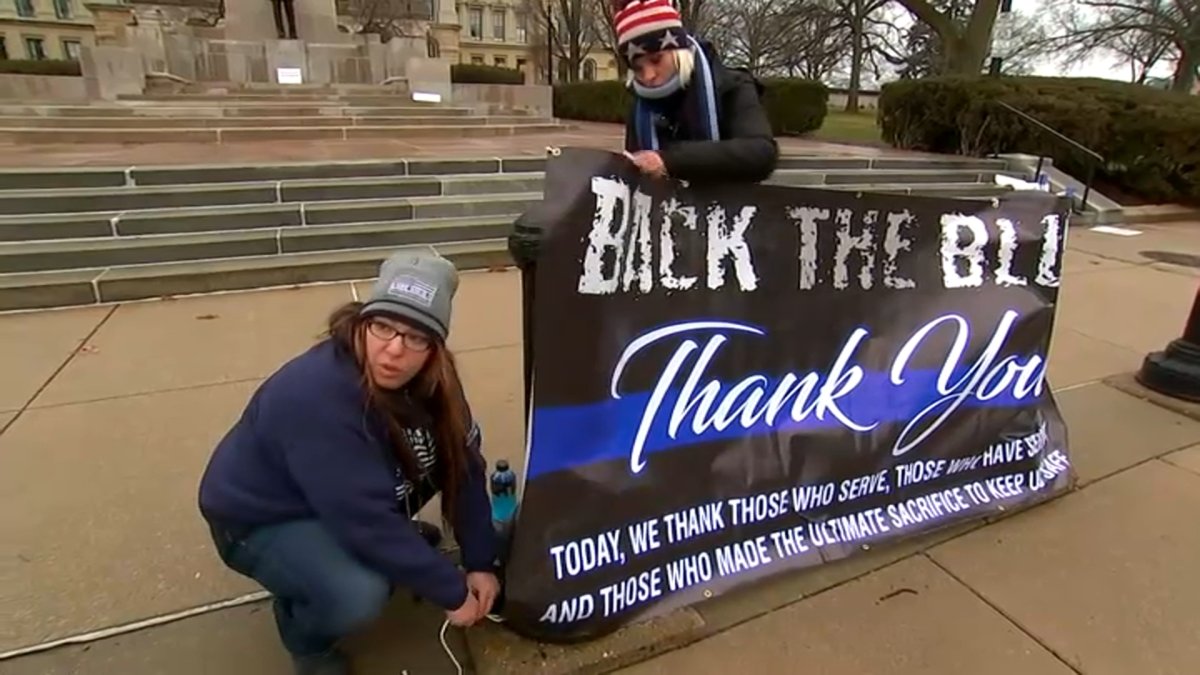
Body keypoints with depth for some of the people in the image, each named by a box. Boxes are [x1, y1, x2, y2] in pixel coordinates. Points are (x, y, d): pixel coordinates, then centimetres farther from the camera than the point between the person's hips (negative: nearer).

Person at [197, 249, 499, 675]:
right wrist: (452, 593, -26)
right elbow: (368, 521, -36)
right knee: (359, 596, -31)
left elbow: (463, 463, -10)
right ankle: (305, 632, 5)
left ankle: (368, 557, 12)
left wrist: (480, 563, -12)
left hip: (353, 497, 7)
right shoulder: (316, 397, -38)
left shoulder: (429, 378, -16)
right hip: (261, 519, -7)